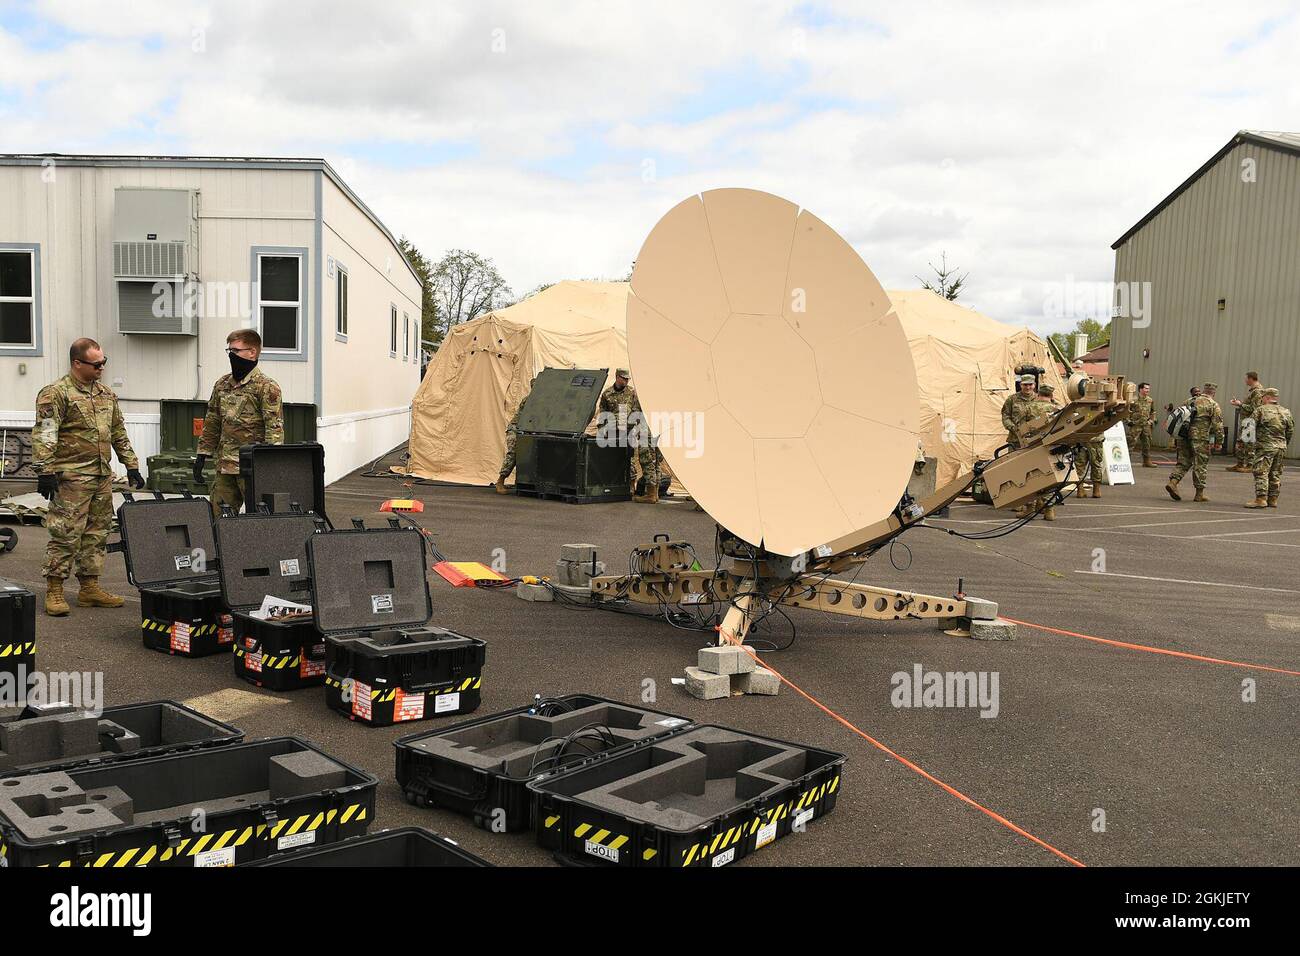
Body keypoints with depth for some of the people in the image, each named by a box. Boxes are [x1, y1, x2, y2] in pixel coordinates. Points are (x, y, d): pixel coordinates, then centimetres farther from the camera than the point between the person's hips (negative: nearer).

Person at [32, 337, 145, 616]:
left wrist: (131, 466, 19)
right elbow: (43, 436, -13)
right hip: (72, 478, -7)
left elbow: (119, 433, 22)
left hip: (103, 477, 7)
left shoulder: (106, 394, 16)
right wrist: (45, 471, -20)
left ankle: (90, 588, 19)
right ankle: (54, 591, 2)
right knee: (66, 534, -6)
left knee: (97, 534, 10)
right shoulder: (56, 393, -7)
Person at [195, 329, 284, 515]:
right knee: (218, 514, 10)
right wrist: (202, 455, 16)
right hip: (225, 465, 7)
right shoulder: (222, 385, 13)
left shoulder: (266, 387, -8)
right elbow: (212, 423, 20)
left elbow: (275, 428, -13)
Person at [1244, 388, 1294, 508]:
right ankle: (1273, 499, 15)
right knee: (1275, 475, 12)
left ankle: (1261, 499, -15)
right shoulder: (1286, 412, 11)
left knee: (1261, 473, -8)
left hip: (1265, 446, -6)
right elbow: (1290, 431, 13)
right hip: (1281, 447, 6)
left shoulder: (1260, 410, -6)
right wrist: (1284, 444, 23)